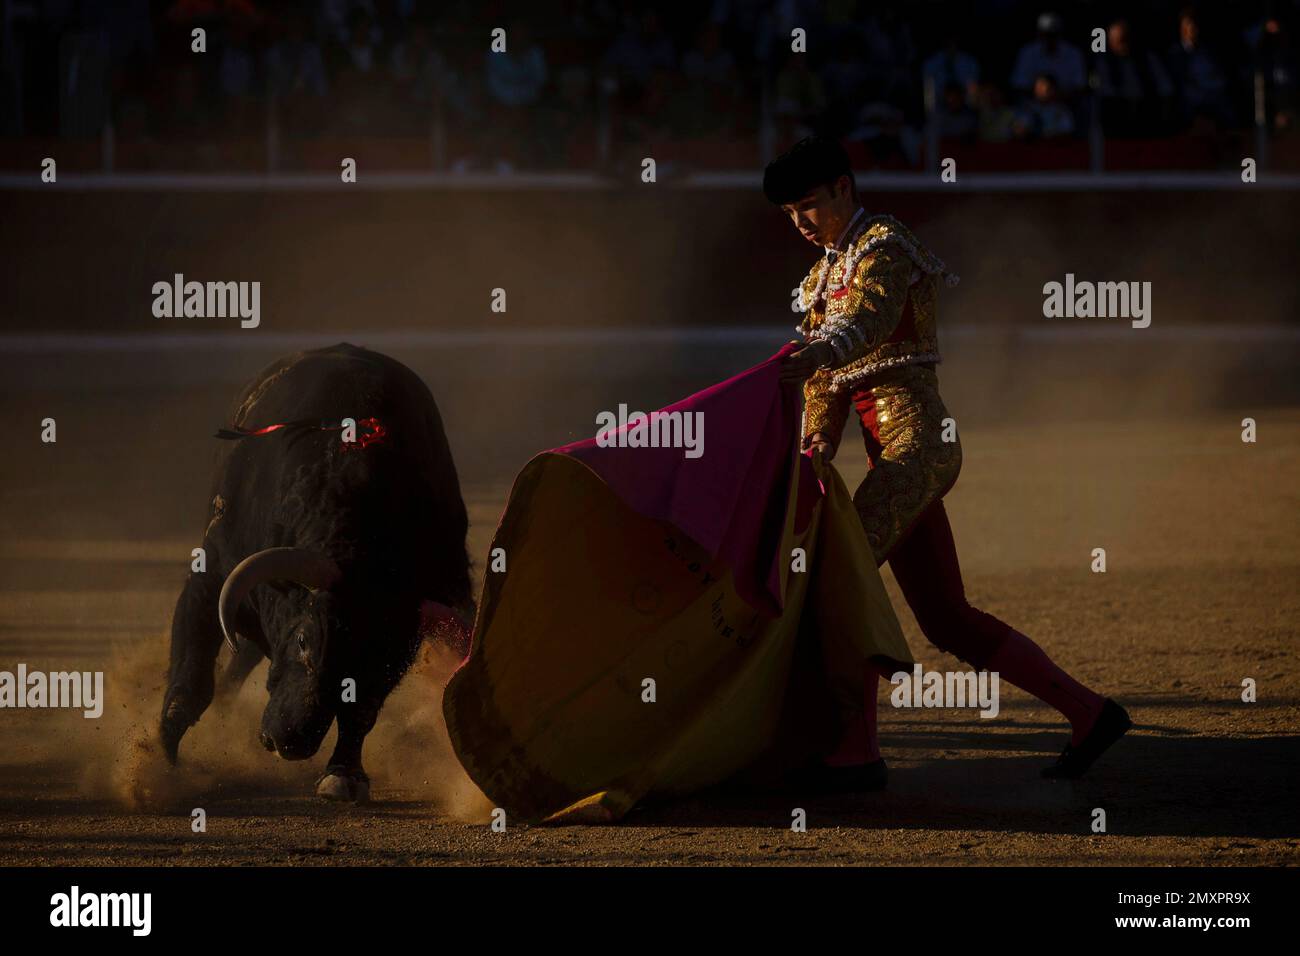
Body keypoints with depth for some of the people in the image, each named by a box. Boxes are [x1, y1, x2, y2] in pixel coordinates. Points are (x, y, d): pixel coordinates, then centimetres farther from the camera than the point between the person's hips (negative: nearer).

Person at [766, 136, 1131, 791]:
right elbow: (828, 379, 17)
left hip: (915, 441, -10)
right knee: (946, 621, 9)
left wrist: (821, 351, -50)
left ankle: (857, 753, -24)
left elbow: (870, 318, -30)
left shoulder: (884, 246, -7)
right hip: (892, 453, 10)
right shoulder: (825, 274, 20)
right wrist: (817, 443, -1)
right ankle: (1089, 713, 16)